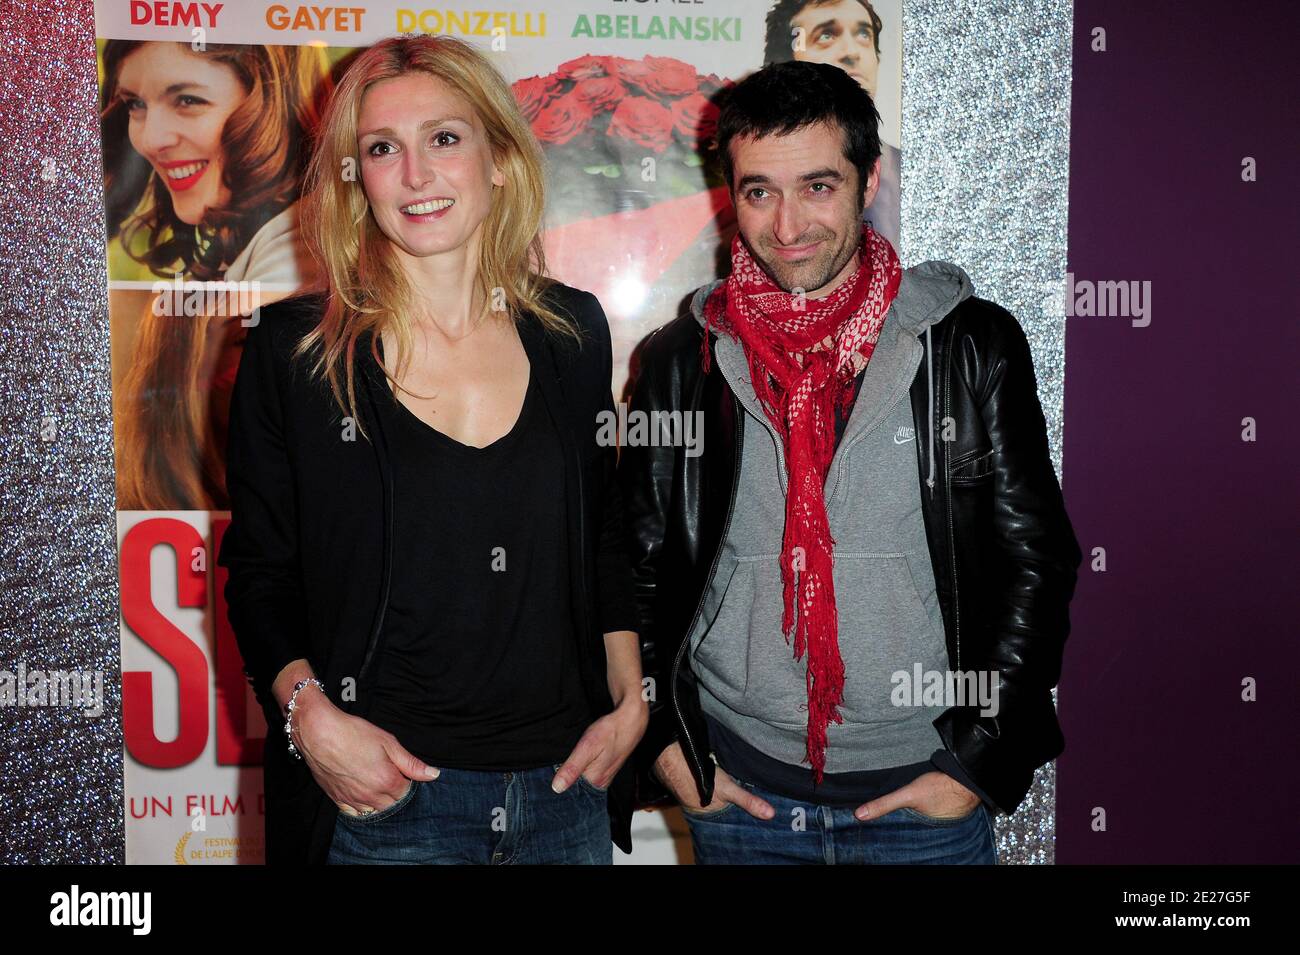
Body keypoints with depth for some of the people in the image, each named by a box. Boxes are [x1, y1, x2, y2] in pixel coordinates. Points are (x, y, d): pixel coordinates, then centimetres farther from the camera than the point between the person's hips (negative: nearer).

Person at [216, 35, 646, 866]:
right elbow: (258, 569, 0)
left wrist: (630, 700, 2)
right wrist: (309, 713, -14)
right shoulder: (294, 349, -6)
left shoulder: (574, 329, 1)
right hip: (386, 794, -2)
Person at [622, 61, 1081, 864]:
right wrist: (665, 745, -2)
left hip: (928, 791, -1)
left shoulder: (973, 345, -5)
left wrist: (981, 763, -5)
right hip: (738, 792, 1)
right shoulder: (680, 361, -2)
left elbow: (1036, 560, -2)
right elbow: (636, 571, 4)